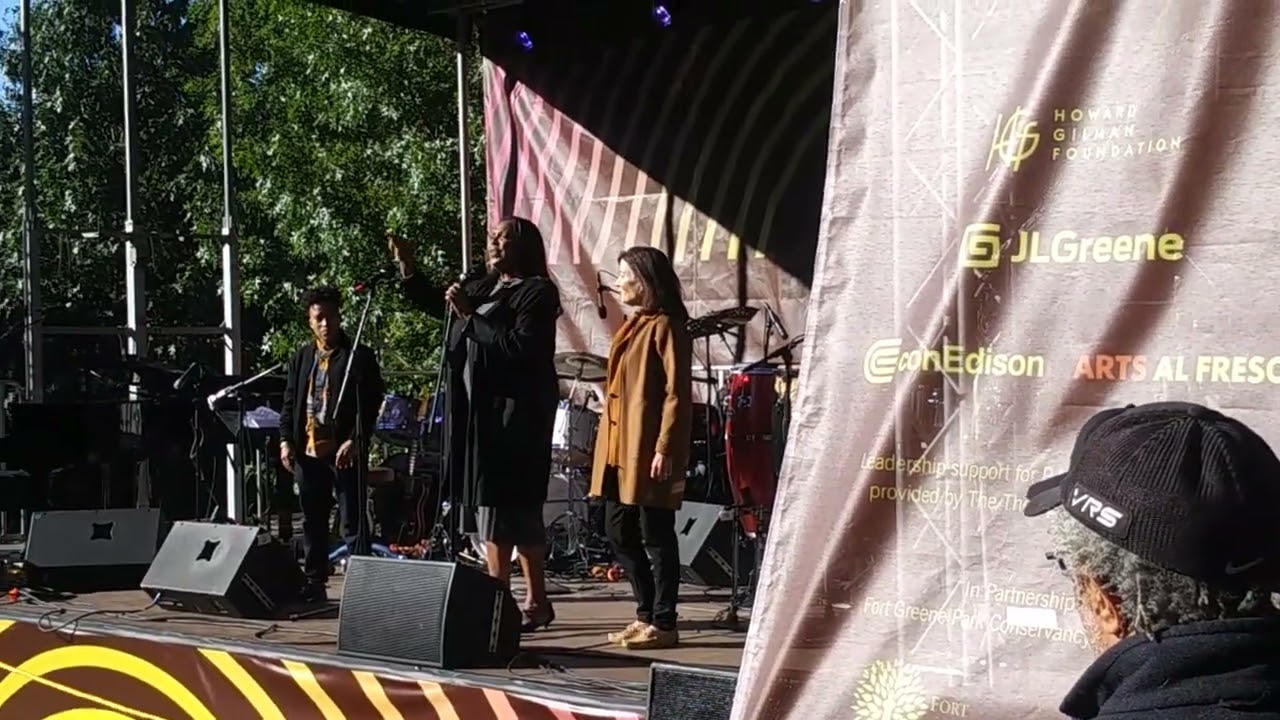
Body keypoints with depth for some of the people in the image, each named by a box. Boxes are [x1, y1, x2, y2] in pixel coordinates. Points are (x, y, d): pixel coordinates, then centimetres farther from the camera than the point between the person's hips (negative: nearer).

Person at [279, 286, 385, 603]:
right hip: (307, 450, 5)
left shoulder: (359, 356, -3)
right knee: (312, 521, 11)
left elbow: (369, 404, -8)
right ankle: (314, 583, 19)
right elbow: (289, 402, 16)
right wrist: (286, 439, 5)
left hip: (344, 451, -5)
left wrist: (355, 440, -17)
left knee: (352, 521, -3)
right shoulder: (301, 357, 13)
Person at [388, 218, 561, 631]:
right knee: (491, 505, 7)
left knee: (507, 508, -8)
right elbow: (434, 303, 31)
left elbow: (519, 346, -21)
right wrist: (406, 267, 20)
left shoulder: (537, 292, -7)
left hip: (514, 414, -8)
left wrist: (471, 316, -18)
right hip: (480, 412, 8)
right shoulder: (483, 288, 16)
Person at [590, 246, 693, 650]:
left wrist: (665, 448, -21)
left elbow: (677, 394, -15)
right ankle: (647, 615, 21)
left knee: (655, 535, -4)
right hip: (619, 447, 10)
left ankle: (663, 624, 2)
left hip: (647, 449, -10)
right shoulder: (633, 326, 19)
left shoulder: (665, 327, -9)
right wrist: (608, 445, 19)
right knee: (620, 533, 12)